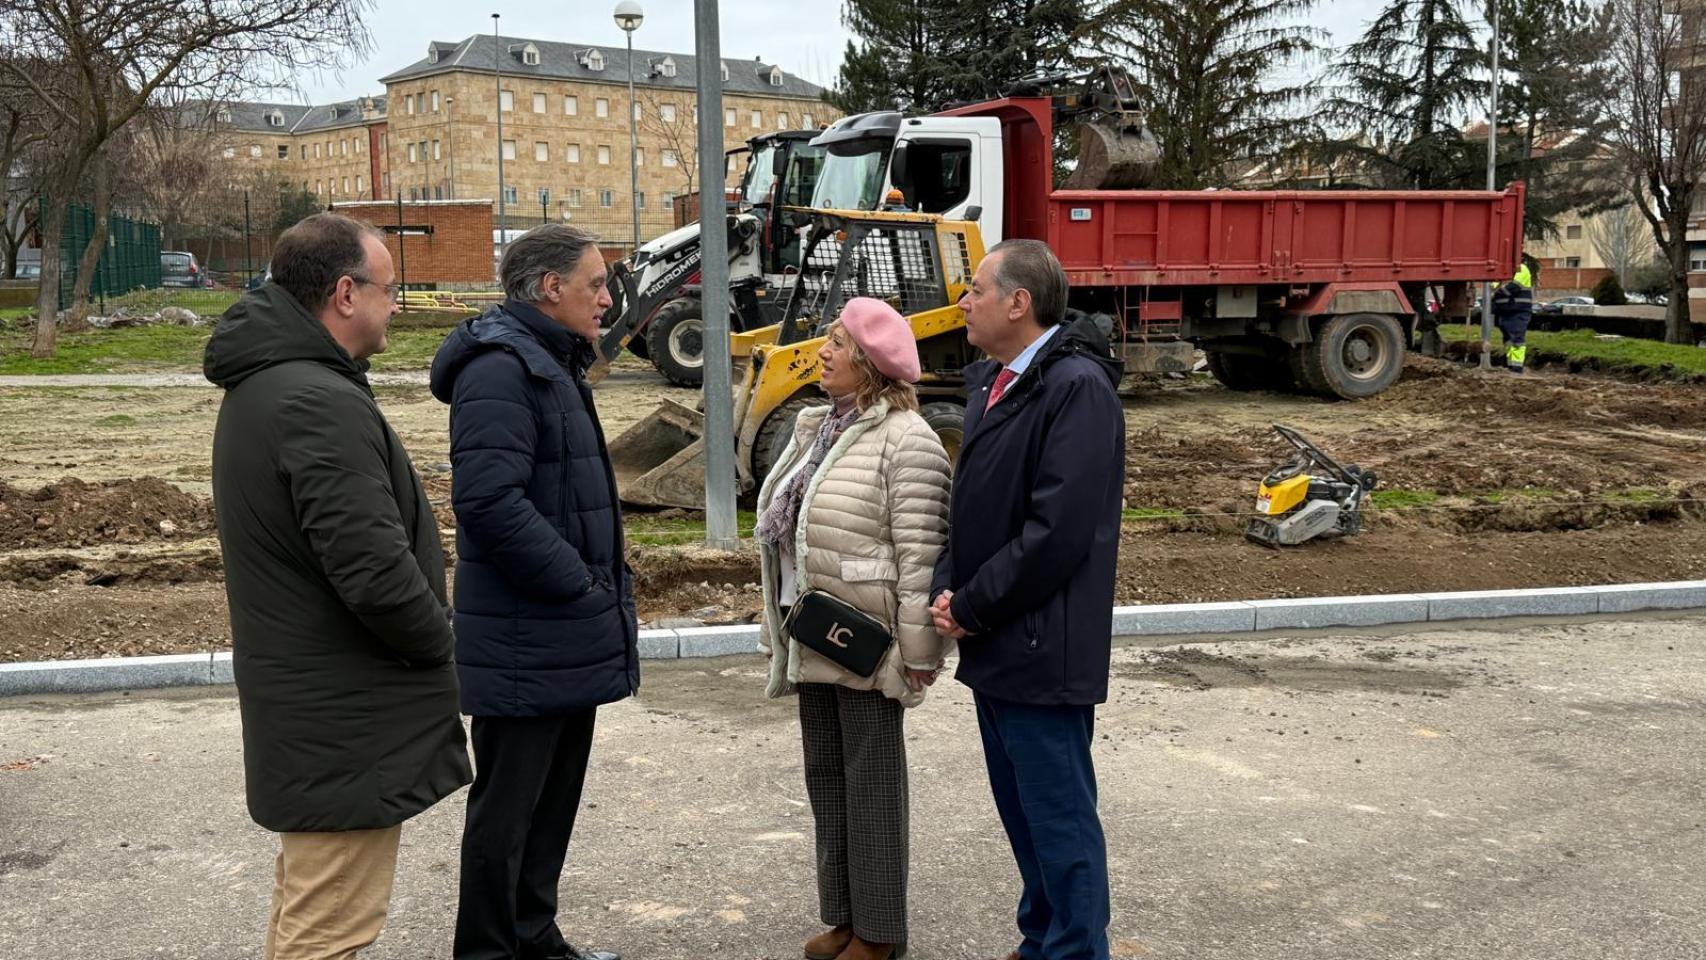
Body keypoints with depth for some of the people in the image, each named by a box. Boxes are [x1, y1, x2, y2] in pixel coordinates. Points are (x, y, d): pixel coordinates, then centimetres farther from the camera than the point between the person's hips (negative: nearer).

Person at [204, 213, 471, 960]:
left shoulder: (257, 387, 10)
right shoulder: (324, 404, -23)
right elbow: (375, 570, -29)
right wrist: (438, 642, -9)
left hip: (296, 703, 11)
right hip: (344, 722, -11)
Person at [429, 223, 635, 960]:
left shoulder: (552, 364, 16)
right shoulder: (500, 367, -17)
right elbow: (489, 500, -27)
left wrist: (606, 585, 10)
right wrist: (580, 589, -20)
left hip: (568, 639, 10)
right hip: (527, 643, -10)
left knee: (554, 799, 19)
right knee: (507, 808, 2)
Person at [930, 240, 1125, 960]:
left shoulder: (1077, 388, -17)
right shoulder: (993, 382, 12)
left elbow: (1058, 530, -23)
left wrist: (971, 607, -15)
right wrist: (948, 589, -1)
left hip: (1040, 649, -9)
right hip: (994, 645, 9)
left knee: (1059, 817, 2)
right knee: (1022, 808, 20)